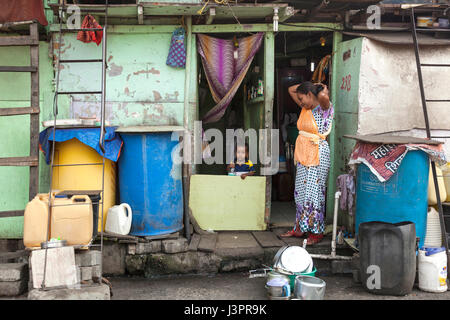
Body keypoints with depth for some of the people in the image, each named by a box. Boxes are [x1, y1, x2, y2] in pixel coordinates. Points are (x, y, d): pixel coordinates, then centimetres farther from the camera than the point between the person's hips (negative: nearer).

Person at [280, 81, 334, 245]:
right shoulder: (305, 108, 13)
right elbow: (291, 89, 23)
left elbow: (323, 95, -33)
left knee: (314, 192, -5)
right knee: (301, 192, 11)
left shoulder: (323, 108, -9)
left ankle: (317, 232, 2)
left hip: (317, 155, -8)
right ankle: (300, 228, 20)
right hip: (303, 155, 8)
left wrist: (323, 89, -10)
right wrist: (311, 84, 12)